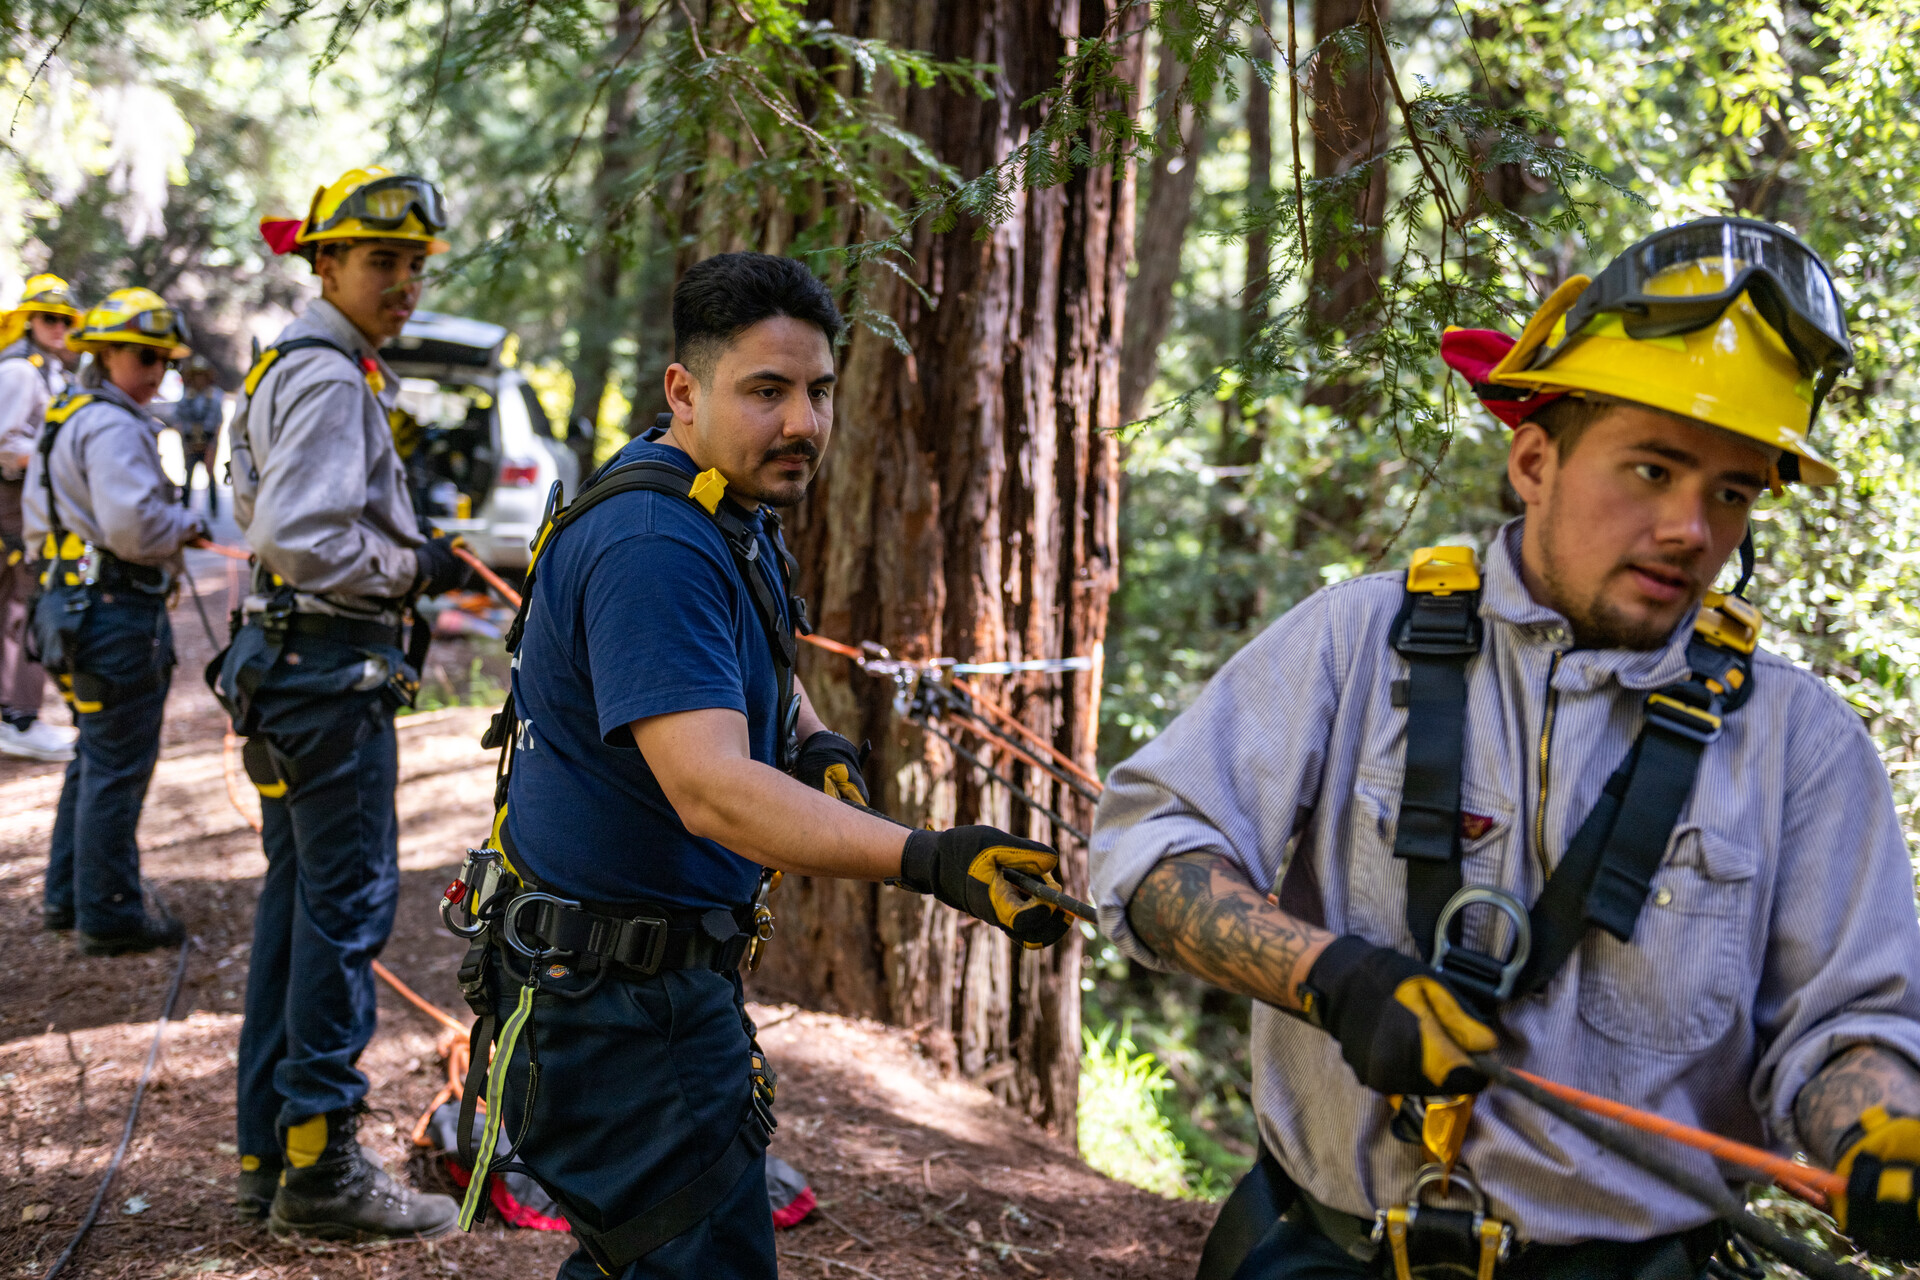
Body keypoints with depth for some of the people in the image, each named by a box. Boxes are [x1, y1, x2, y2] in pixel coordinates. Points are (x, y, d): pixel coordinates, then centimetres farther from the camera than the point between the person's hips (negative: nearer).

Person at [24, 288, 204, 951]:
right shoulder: (113, 426, -17)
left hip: (70, 604, 11)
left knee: (94, 759, 21)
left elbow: (38, 524, 23)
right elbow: (134, 526, -27)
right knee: (118, 769, -3)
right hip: (118, 613, -11)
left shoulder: (63, 419, 17)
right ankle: (109, 915, 4)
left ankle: (67, 895, 29)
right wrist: (187, 525, -10)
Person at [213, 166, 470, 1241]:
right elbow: (302, 541, -25)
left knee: (297, 899, 13)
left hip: (290, 660, 11)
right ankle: (320, 1168, 0)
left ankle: (272, 1153, 21)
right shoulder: (329, 377, -15)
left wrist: (411, 552, 15)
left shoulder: (295, 368, 18)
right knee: (349, 902, -6)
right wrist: (414, 566, -12)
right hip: (330, 665, -11)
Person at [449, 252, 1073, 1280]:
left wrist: (817, 745, 4)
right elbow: (709, 790, -36)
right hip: (614, 990, -10)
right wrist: (927, 863, -48)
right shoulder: (650, 543, -25)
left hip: (677, 959, 11)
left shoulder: (730, 513, 9)